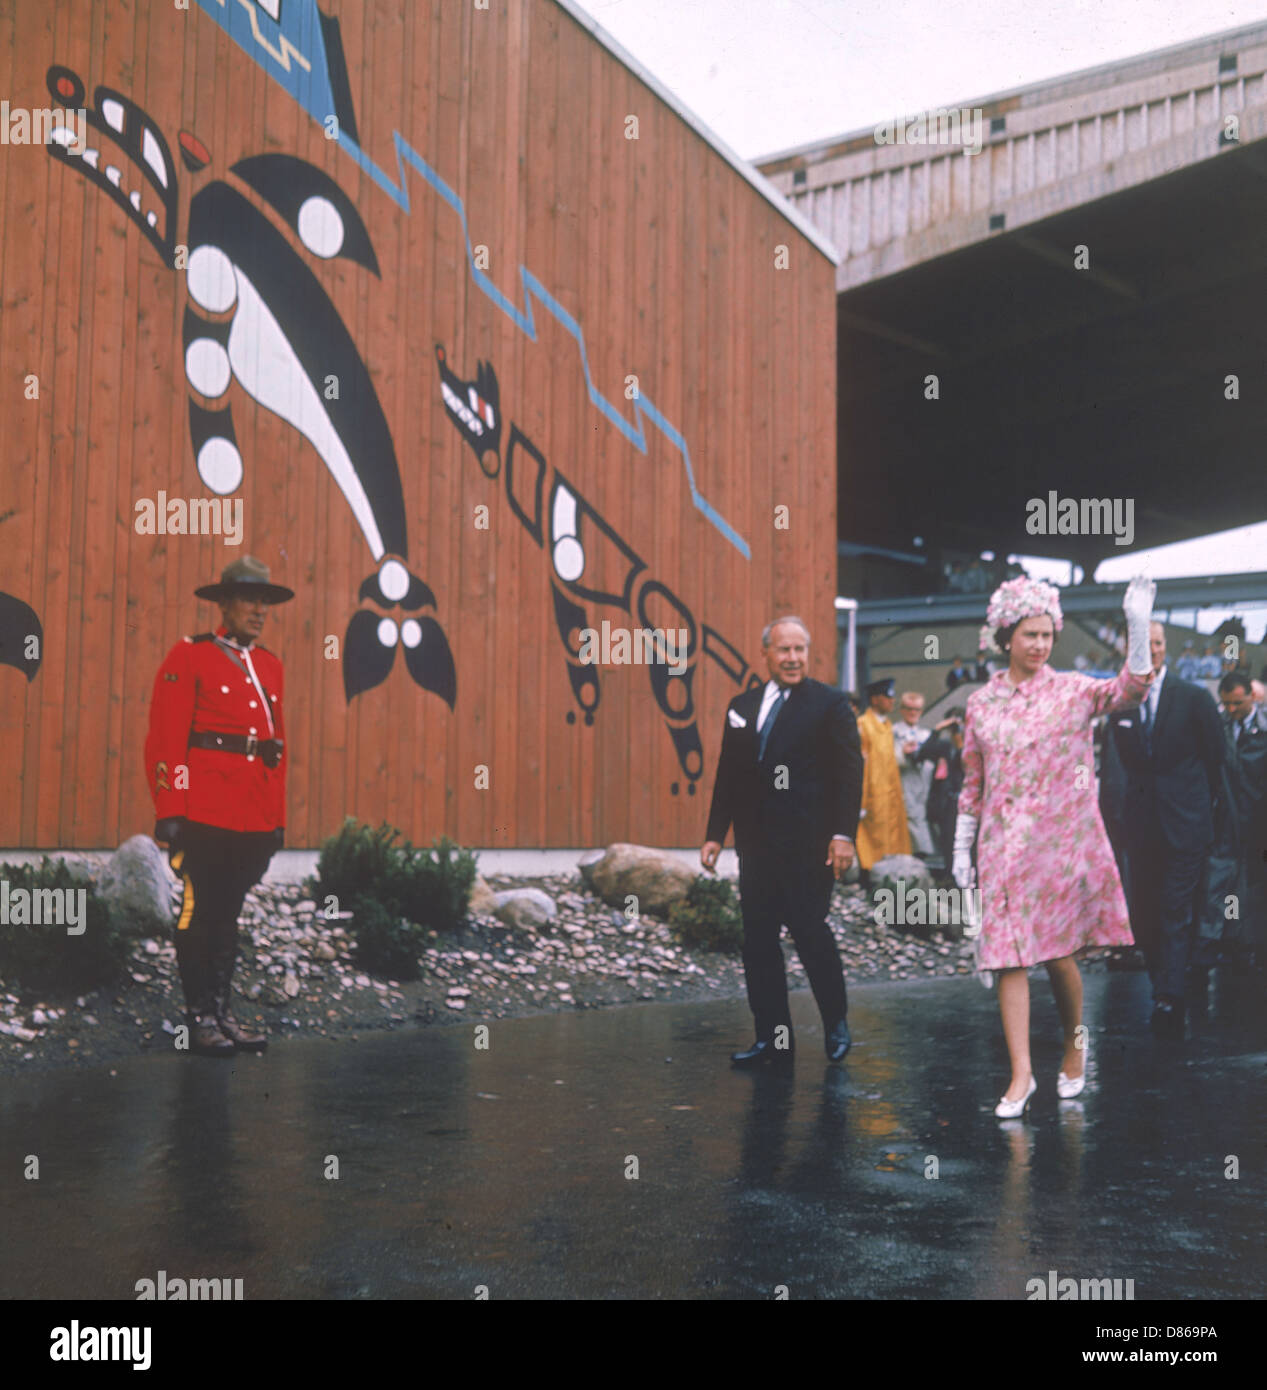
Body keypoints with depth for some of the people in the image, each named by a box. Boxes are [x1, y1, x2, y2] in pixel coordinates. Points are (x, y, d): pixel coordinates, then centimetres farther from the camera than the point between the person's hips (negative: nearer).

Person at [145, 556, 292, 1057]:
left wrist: (278, 817, 14)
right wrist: (170, 811, -13)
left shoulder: (269, 666, 16)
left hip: (255, 817, 6)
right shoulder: (189, 656, -2)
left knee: (228, 914, 12)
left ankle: (222, 1013, 19)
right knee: (200, 912, -1)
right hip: (206, 810, -6)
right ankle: (200, 1020, 6)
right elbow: (167, 738, -7)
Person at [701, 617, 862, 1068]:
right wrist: (715, 834, 10)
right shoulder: (742, 707, 13)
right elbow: (728, 775, 16)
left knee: (810, 931, -4)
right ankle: (772, 1038, 14)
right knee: (758, 941, 6)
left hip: (809, 845, -5)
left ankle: (836, 1024, 18)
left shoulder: (830, 703, 0)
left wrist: (843, 834, -12)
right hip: (757, 845, 5)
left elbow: (849, 772, -5)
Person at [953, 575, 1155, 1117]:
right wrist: (961, 846, 10)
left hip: (1062, 838, -2)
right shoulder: (981, 702, 7)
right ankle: (1021, 1074, -2)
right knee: (1009, 956, -5)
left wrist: (1138, 628, -33)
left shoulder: (1072, 690, 0)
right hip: (1004, 844, 2)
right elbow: (973, 781, 12)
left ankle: (1074, 1047, 29)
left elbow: (1129, 689, -19)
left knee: (1057, 952, 4)